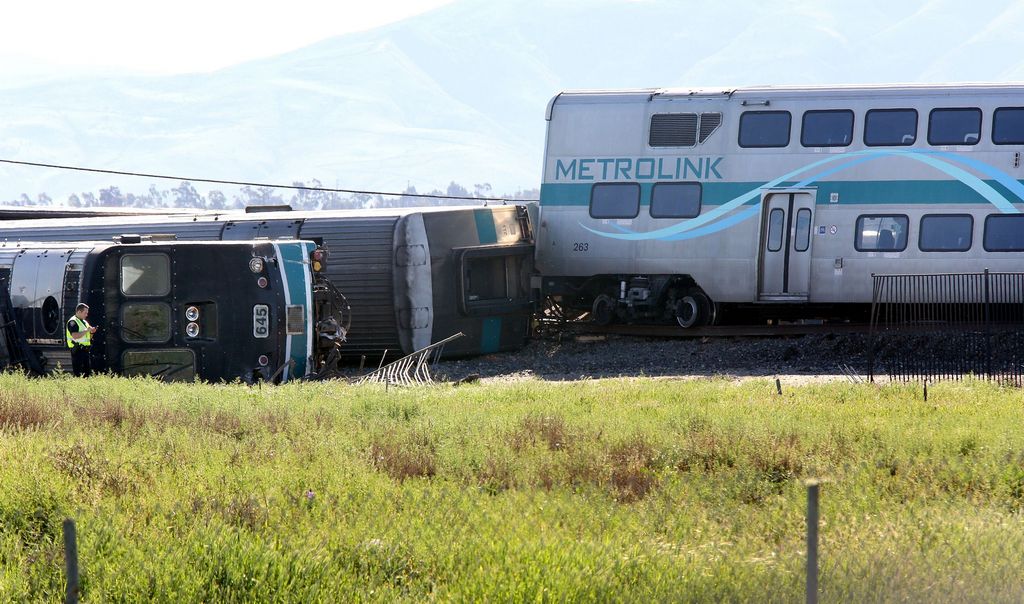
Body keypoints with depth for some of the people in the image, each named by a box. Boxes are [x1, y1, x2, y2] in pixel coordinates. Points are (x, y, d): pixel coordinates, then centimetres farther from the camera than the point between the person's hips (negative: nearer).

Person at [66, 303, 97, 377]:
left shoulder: (84, 322, 18)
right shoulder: (73, 322, -11)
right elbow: (75, 336, -24)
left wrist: (91, 332, 5)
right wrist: (86, 330, -18)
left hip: (85, 350, 9)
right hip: (78, 350, -9)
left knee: (88, 371, 8)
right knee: (78, 373, -10)